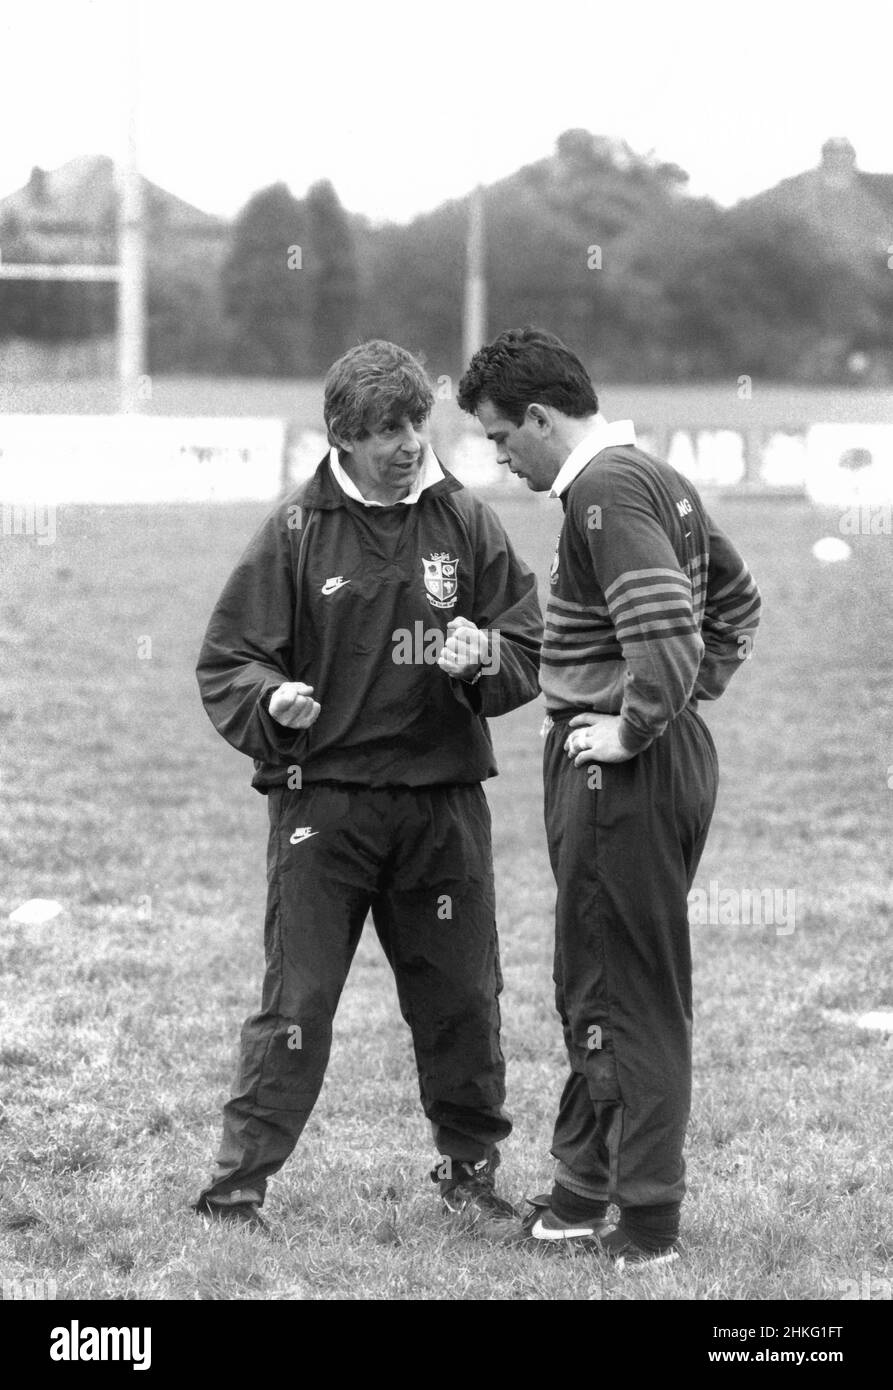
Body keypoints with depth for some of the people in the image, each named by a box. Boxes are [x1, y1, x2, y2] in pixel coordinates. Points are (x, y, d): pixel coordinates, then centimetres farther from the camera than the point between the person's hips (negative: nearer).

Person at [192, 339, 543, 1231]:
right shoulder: (296, 532, -2)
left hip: (443, 800, 3)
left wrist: (482, 661, -15)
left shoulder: (467, 524, 4)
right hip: (322, 797, -3)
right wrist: (270, 703, -21)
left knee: (462, 999, 9)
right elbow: (227, 661, -1)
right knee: (295, 1002, -5)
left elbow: (529, 651, 6)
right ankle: (236, 1186, 1)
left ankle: (469, 1169, 27)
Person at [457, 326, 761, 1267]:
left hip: (623, 771, -10)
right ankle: (584, 1193, 25)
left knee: (631, 998, -3)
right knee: (596, 987, 17)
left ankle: (647, 1222, 2)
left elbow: (663, 626, -30)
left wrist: (633, 729, -18)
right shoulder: (659, 478, 15)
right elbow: (737, 599, 26)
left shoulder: (604, 490, -17)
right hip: (679, 757, 10)